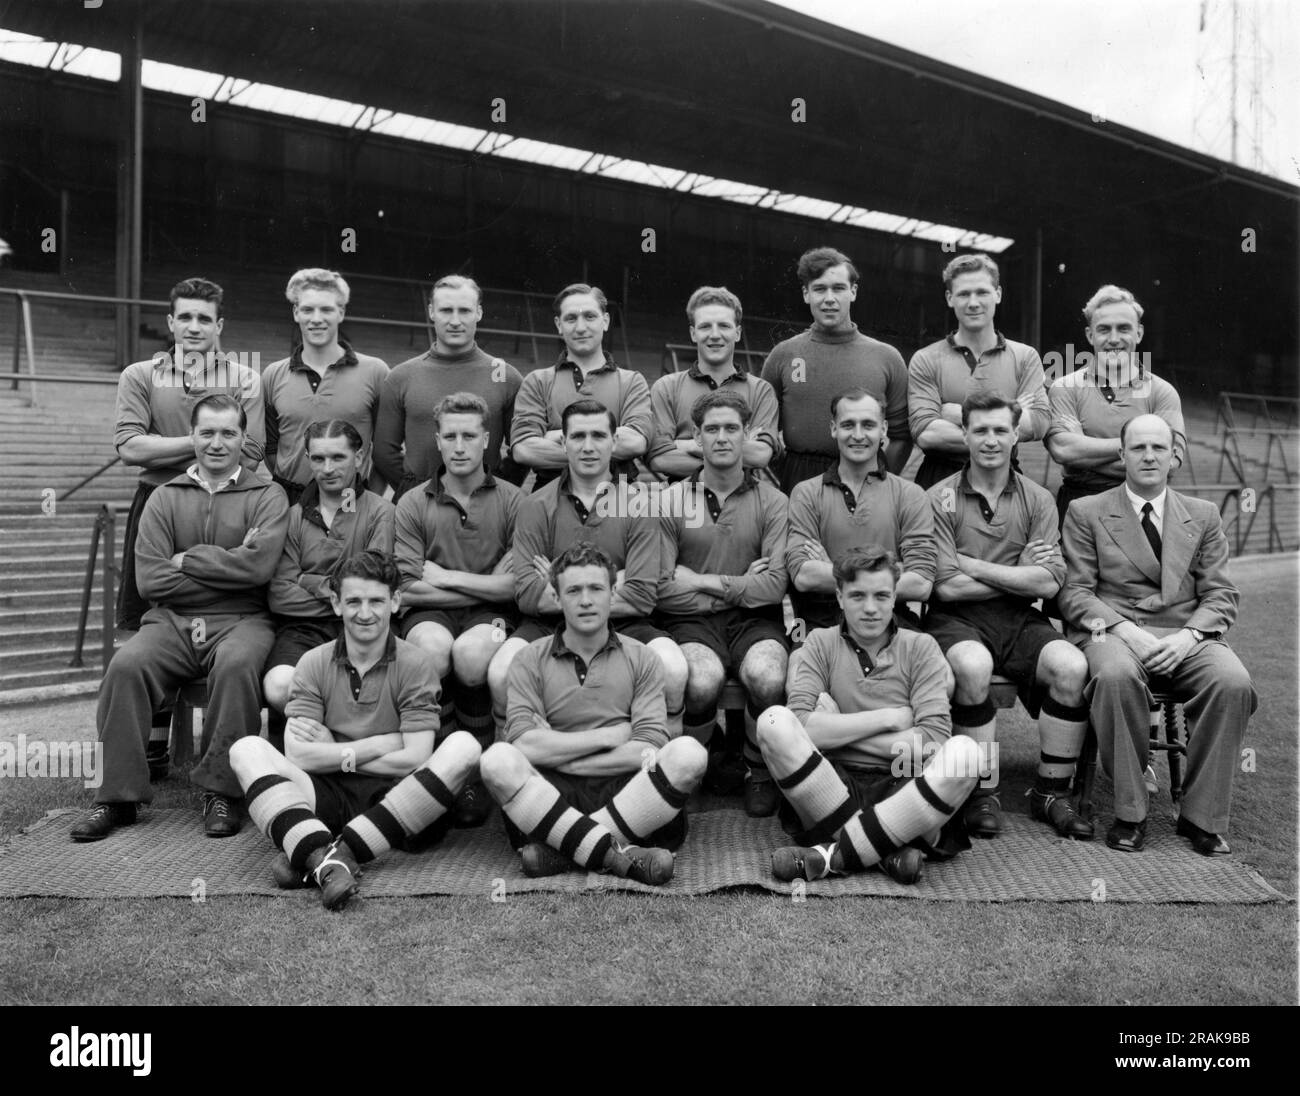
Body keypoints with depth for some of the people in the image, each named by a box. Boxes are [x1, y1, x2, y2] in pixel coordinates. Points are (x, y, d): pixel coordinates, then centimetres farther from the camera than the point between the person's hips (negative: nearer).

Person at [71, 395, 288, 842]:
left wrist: (187, 559, -4)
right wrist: (229, 569, -5)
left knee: (236, 664, -34)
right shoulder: (165, 498, 13)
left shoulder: (266, 496, 7)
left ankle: (221, 791, -19)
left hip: (241, 621, -2)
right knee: (126, 665, -25)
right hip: (173, 620, 3)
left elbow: (259, 565, -12)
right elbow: (150, 579, 0)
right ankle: (118, 796, -12)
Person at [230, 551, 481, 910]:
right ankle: (324, 862, -41)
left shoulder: (414, 665, 1)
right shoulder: (314, 663, 7)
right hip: (327, 798, 2)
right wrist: (382, 745, -8)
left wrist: (334, 753, -2)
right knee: (247, 750, -17)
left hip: (394, 800, -1)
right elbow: (298, 756, -5)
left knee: (462, 747, -26)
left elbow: (414, 760, -7)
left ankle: (330, 853, -31)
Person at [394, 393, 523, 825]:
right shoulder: (413, 504, 6)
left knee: (471, 651, -35)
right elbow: (409, 590, -3)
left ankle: (476, 771, -13)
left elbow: (516, 586, -6)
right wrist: (486, 586, -5)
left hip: (490, 613, -1)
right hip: (430, 613, 1)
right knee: (432, 646, -35)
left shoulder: (513, 502, 3)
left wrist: (445, 577, -4)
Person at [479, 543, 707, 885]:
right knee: (497, 760, -29)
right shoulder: (530, 660, 8)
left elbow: (648, 751, -4)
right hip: (551, 792, -1)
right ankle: (620, 855, -30)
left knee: (688, 753, -26)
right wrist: (611, 735, -6)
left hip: (624, 792, 1)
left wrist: (556, 752, -7)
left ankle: (560, 847, -22)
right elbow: (524, 745, -8)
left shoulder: (640, 659, 9)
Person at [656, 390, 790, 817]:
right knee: (703, 681, -33)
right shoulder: (670, 501, 4)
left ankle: (760, 770, 1)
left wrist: (703, 581, -6)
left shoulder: (772, 502, 6)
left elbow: (774, 586, -5)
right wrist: (738, 586, -4)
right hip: (691, 620, -1)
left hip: (754, 618, 1)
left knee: (768, 678, -31)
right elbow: (662, 589, -5)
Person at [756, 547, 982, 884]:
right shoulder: (821, 643, 8)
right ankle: (891, 845, -23)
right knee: (774, 721, -25)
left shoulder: (920, 647, 8)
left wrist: (836, 728, -7)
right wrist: (887, 718, -8)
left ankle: (836, 855, -23)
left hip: (901, 789, 0)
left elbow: (932, 742, -8)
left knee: (964, 752, -29)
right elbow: (802, 727, -10)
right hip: (834, 787, 0)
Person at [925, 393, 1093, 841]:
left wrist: (972, 565, -9)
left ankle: (1051, 793, -5)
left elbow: (1047, 583, -3)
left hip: (1019, 620, 3)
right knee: (973, 666, -34)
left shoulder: (1037, 500, 9)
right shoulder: (940, 499, -2)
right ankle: (983, 793, -16)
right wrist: (1017, 576, -3)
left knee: (1072, 666, -23)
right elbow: (947, 586, -9)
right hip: (956, 620, -3)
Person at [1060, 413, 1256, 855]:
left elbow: (1220, 595, 11)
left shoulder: (1203, 515, 19)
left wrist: (1188, 635, -10)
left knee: (1233, 683, -29)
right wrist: (1123, 629, -15)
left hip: (1186, 635, 3)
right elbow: (1075, 592, 2)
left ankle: (1202, 816, -14)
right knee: (1116, 675, -37)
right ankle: (1129, 813, -21)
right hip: (1113, 631, -2)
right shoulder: (1086, 512, 11)